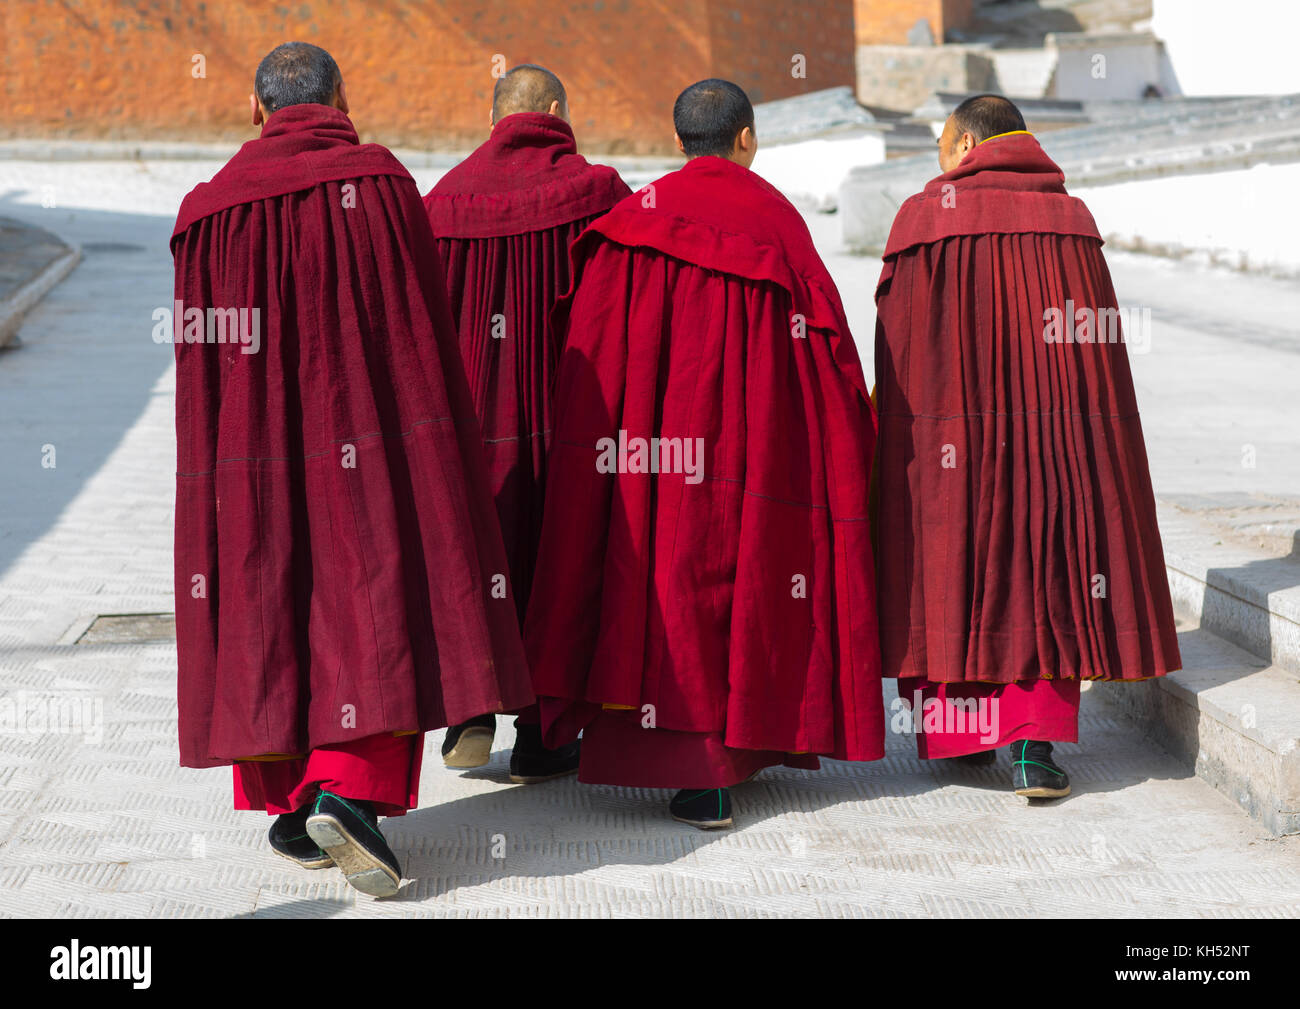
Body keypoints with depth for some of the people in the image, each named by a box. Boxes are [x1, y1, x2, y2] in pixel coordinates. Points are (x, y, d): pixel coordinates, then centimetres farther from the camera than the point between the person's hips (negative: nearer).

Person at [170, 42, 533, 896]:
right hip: (368, 447, -3)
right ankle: (346, 792, -17)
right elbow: (426, 328, -3)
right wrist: (431, 450, 5)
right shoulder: (382, 184, -4)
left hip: (257, 443, 3)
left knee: (273, 612, 13)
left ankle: (291, 804, 19)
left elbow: (202, 353, 5)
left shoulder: (210, 209, 3)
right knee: (377, 602, -1)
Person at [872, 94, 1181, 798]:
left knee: (956, 567, 11)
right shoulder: (1071, 219, 5)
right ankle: (1034, 745, -4)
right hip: (1056, 433, 2)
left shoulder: (925, 219, -4)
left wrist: (893, 434, 3)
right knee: (1043, 565, 5)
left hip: (949, 435, -2)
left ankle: (963, 732, 19)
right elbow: (1101, 345, 6)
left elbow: (897, 347, -5)